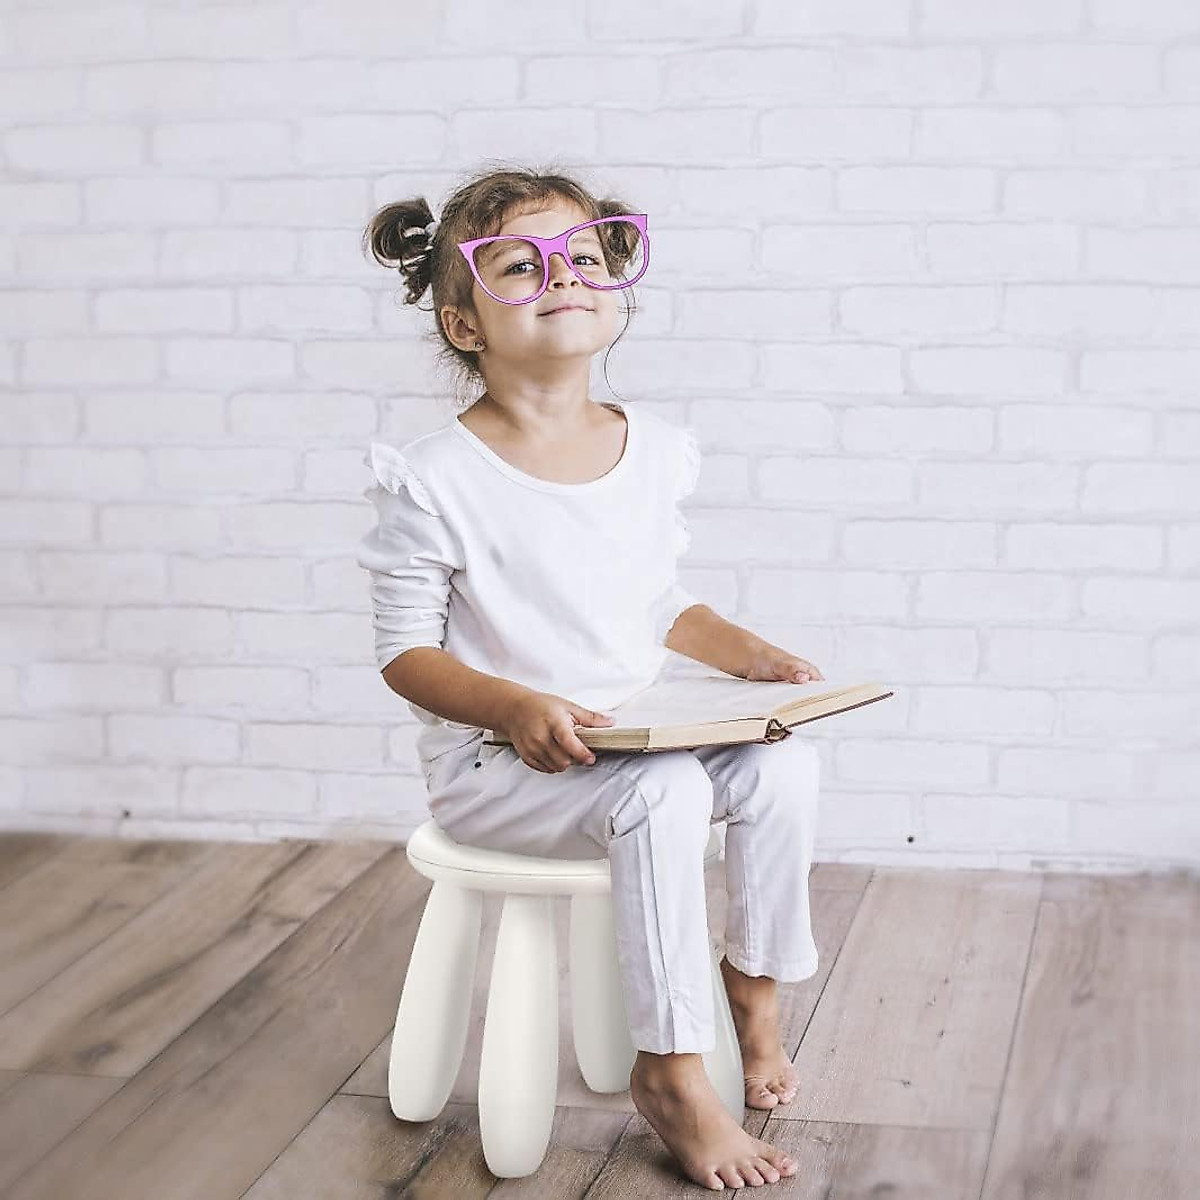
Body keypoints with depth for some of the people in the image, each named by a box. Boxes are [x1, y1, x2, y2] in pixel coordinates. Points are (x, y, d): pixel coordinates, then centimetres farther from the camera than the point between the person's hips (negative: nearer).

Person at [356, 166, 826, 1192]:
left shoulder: (654, 450, 5)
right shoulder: (438, 480, -13)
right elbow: (406, 651, -10)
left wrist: (748, 655, -2)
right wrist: (517, 706, -26)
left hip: (641, 735, 6)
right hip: (496, 762, -5)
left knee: (782, 763, -18)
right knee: (664, 794, -30)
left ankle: (755, 980, 7)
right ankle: (672, 1072, -16)